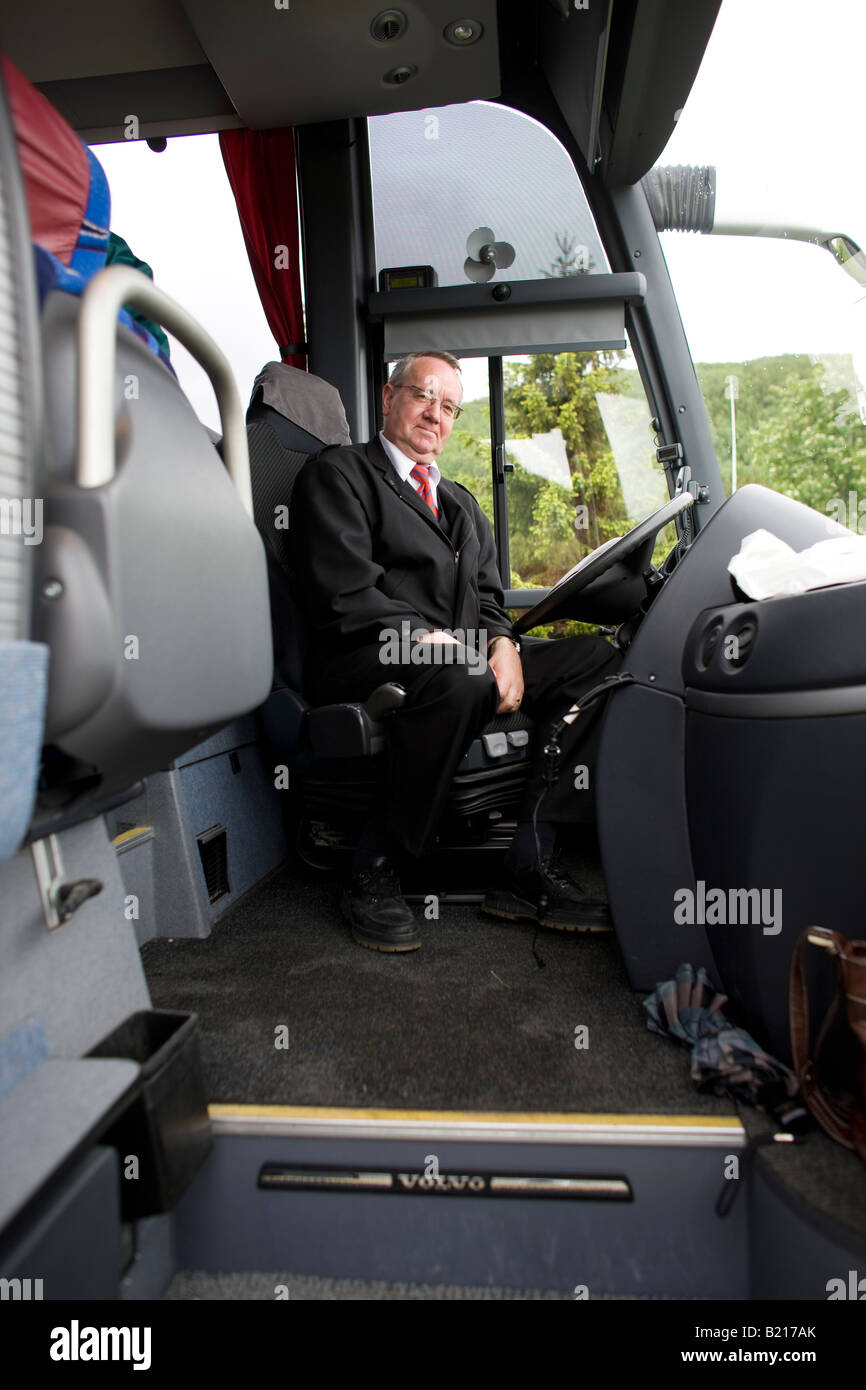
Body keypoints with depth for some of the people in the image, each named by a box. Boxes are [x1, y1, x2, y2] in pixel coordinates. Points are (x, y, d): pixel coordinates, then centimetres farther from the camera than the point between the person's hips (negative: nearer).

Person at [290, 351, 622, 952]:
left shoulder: (463, 502, 30)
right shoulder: (338, 473, 7)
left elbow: (488, 598, 19)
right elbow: (343, 594, -9)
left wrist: (503, 644, -5)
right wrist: (430, 641, -20)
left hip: (468, 655, 7)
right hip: (371, 661, -7)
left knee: (598, 658, -11)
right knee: (461, 678, -39)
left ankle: (528, 867, -15)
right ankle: (374, 873, -20)